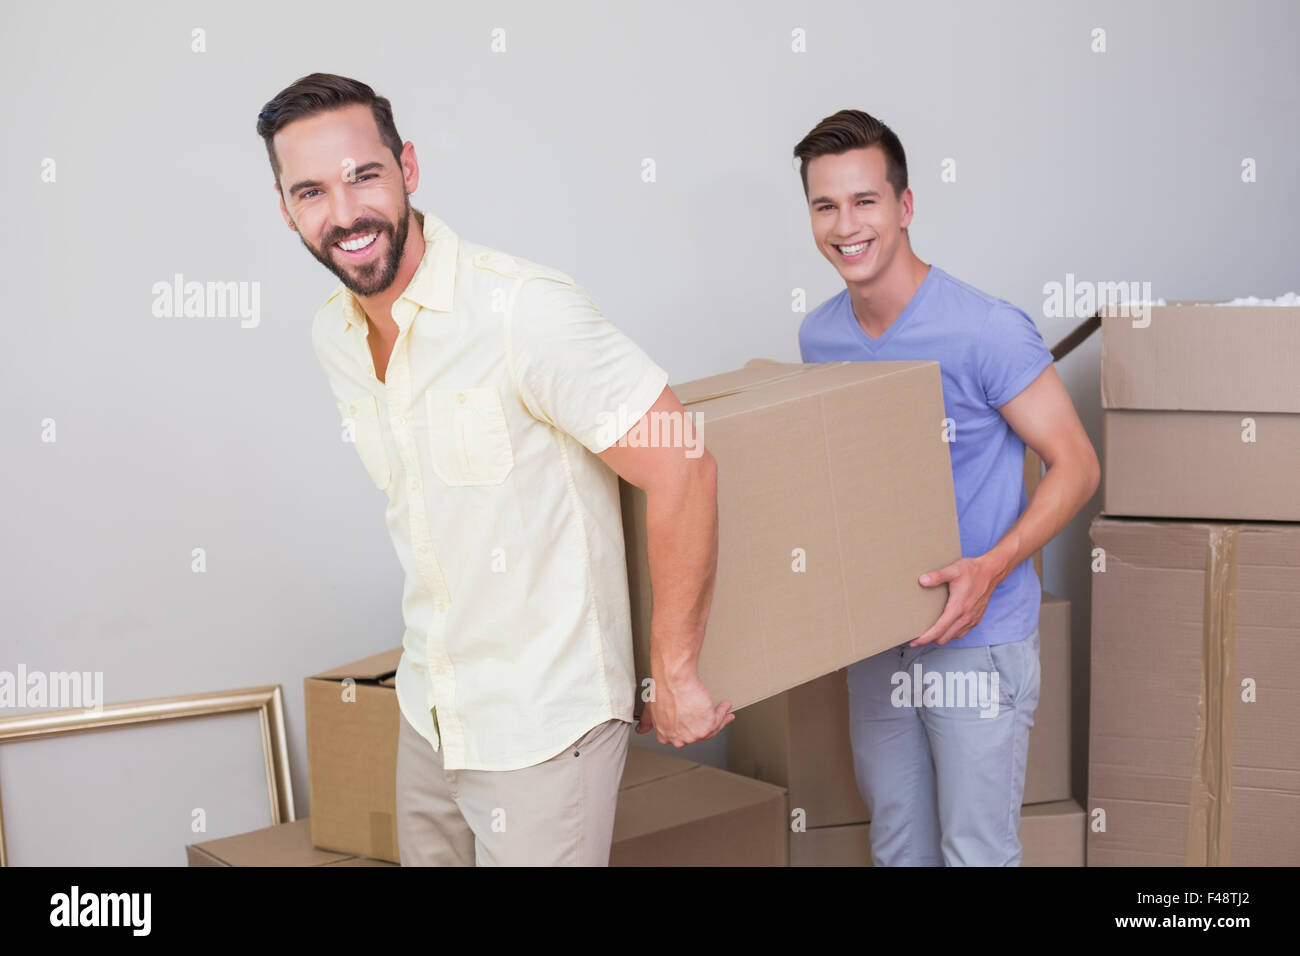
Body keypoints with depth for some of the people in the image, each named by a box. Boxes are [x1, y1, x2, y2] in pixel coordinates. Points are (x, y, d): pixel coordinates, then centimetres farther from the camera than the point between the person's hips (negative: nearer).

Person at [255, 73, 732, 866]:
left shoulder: (526, 310, -22)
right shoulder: (334, 336, 2)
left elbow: (683, 472, -22)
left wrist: (674, 674, -15)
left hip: (543, 727, -7)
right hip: (429, 711, 7)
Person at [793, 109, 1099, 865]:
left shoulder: (986, 330, -18)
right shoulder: (820, 336, 2)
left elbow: (1077, 465, -14)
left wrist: (992, 567, -26)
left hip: (979, 640, -6)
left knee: (978, 851, 3)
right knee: (896, 844, 18)